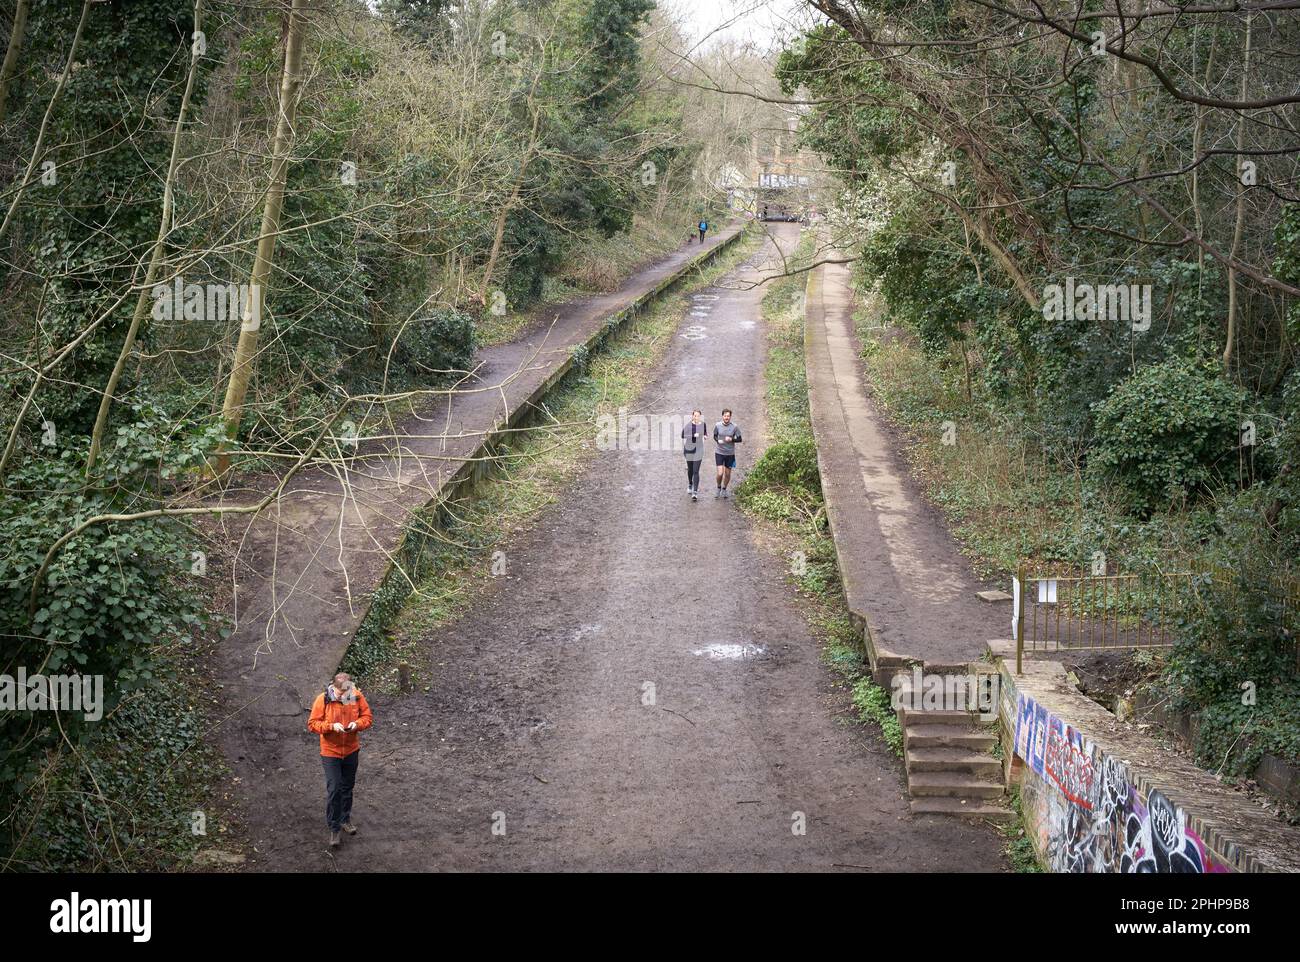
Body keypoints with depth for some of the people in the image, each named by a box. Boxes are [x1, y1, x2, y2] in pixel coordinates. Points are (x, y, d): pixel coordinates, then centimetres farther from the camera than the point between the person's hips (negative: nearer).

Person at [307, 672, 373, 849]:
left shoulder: (357, 696, -10)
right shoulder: (323, 700, -17)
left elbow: (367, 716, 0)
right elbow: (312, 724, -13)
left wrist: (357, 724, -21)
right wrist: (331, 726, -28)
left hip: (351, 750, 3)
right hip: (330, 752, -3)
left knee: (347, 787, 19)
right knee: (333, 790, -4)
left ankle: (345, 819, 37)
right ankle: (334, 829, 7)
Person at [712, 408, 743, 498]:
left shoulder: (735, 426, -9)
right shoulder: (717, 425, -6)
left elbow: (740, 439, -2)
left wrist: (731, 439, -20)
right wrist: (718, 441, -11)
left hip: (730, 454, 1)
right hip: (719, 453, 0)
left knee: (727, 474, 11)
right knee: (720, 473, -9)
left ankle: (724, 489, 35)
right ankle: (718, 488, 19)